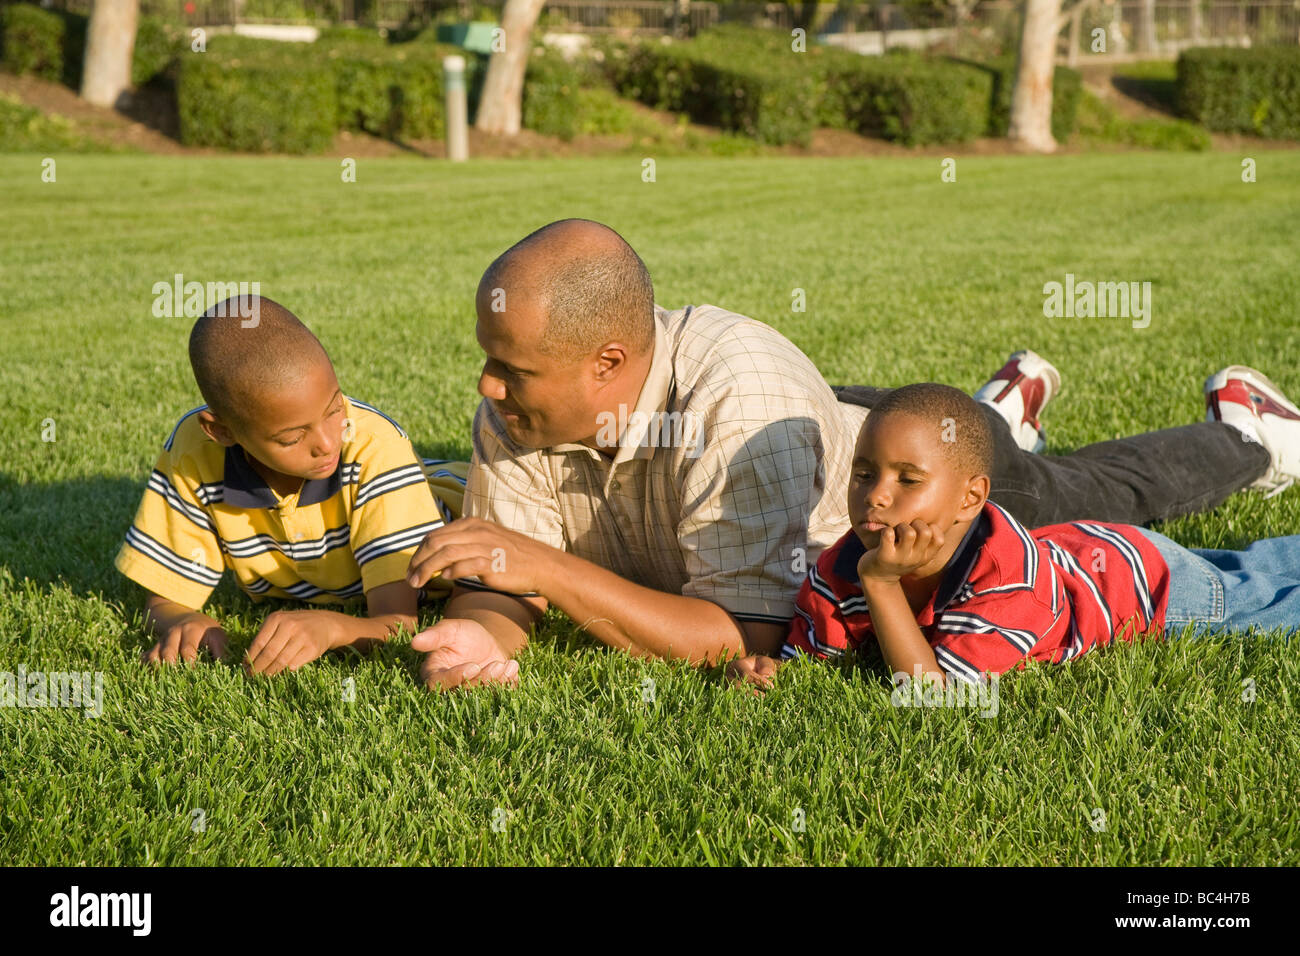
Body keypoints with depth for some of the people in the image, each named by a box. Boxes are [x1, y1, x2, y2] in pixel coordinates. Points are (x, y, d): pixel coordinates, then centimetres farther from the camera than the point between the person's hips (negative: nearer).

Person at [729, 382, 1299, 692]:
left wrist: (882, 584, -55)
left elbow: (936, 694, -50)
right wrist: (770, 668, -44)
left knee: (1240, 595, 24)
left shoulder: (1011, 578, -47)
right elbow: (805, 653, -22)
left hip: (1141, 575, -5)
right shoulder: (842, 570, -32)